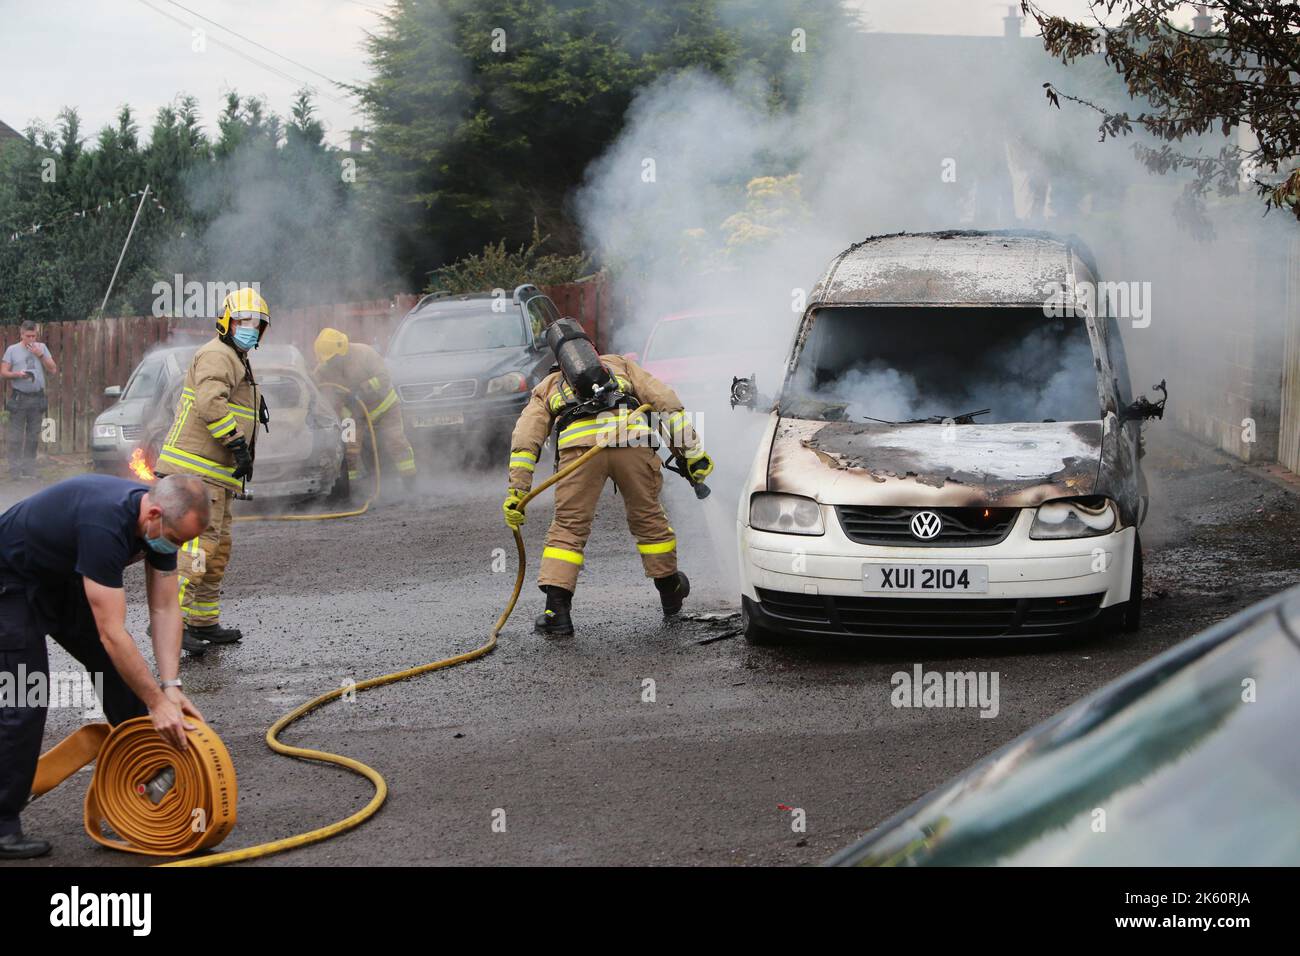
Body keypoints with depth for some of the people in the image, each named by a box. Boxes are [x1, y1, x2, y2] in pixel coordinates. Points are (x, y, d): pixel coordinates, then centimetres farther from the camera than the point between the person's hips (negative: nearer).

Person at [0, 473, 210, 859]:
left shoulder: (162, 521, -14)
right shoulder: (105, 524, -40)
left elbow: (165, 609, -8)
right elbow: (112, 633, -38)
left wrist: (170, 687, -17)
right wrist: (156, 702, -33)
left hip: (62, 578, 9)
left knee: (124, 672, 7)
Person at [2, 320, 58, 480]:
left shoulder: (42, 348, 10)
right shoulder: (12, 350, 4)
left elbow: (53, 370, 7)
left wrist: (40, 355, -6)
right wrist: (17, 374, -17)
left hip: (37, 397, 3)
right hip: (19, 398, -3)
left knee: (33, 437, 6)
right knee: (16, 437, -6)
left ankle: (30, 471, 12)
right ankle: (15, 471, -5)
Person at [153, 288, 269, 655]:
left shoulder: (236, 362, 25)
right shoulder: (218, 355, -10)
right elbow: (210, 402, -25)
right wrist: (238, 445, -25)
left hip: (213, 473, 11)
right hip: (197, 468, -11)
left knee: (217, 549, 14)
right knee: (198, 543, -18)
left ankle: (204, 623, 20)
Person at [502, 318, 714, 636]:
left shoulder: (548, 386, 33)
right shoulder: (620, 365, 35)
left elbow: (524, 439, 20)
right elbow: (666, 400, 24)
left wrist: (517, 491, 16)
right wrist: (692, 452, 21)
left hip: (579, 446, -1)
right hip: (631, 441, 1)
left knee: (568, 528, 6)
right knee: (648, 518, 19)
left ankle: (557, 609, -3)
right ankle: (671, 591, 34)